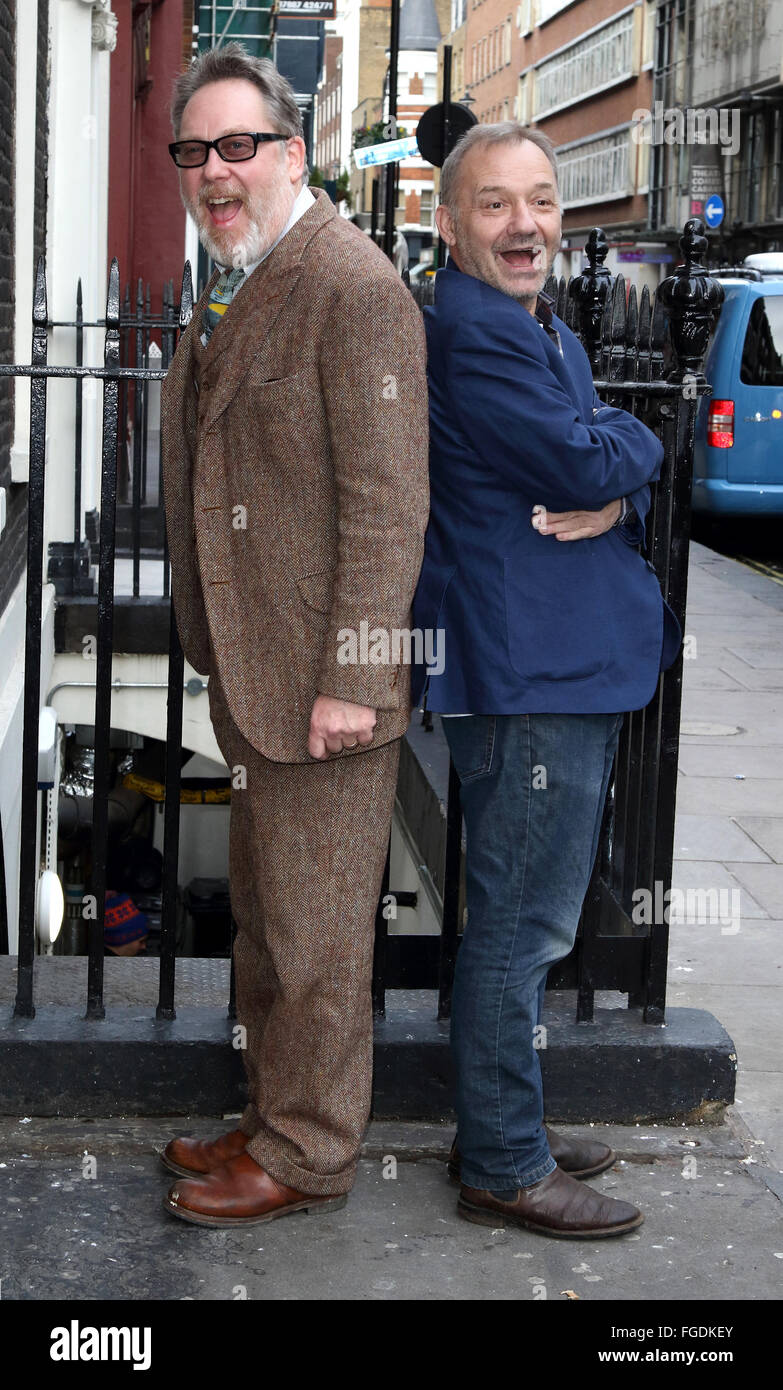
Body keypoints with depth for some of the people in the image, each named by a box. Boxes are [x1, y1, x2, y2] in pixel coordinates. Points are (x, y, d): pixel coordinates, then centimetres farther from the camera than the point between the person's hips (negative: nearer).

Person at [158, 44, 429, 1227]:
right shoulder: (233, 292, 14)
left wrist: (348, 681, -21)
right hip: (253, 674, 10)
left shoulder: (352, 287, -16)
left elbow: (388, 505, -20)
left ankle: (306, 1157, 16)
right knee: (263, 920, 19)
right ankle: (274, 1119, 33)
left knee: (314, 933, 2)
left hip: (324, 684, -10)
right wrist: (224, 648, 19)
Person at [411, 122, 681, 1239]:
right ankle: (504, 1169, 6)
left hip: (568, 665, 11)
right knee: (521, 925, -4)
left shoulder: (546, 334, 19)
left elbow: (623, 473, 12)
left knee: (522, 921, 18)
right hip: (529, 673, -11)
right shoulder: (471, 330, -15)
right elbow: (589, 462, -20)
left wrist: (613, 496, -10)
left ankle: (504, 1129, 30)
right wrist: (631, 442, 1)